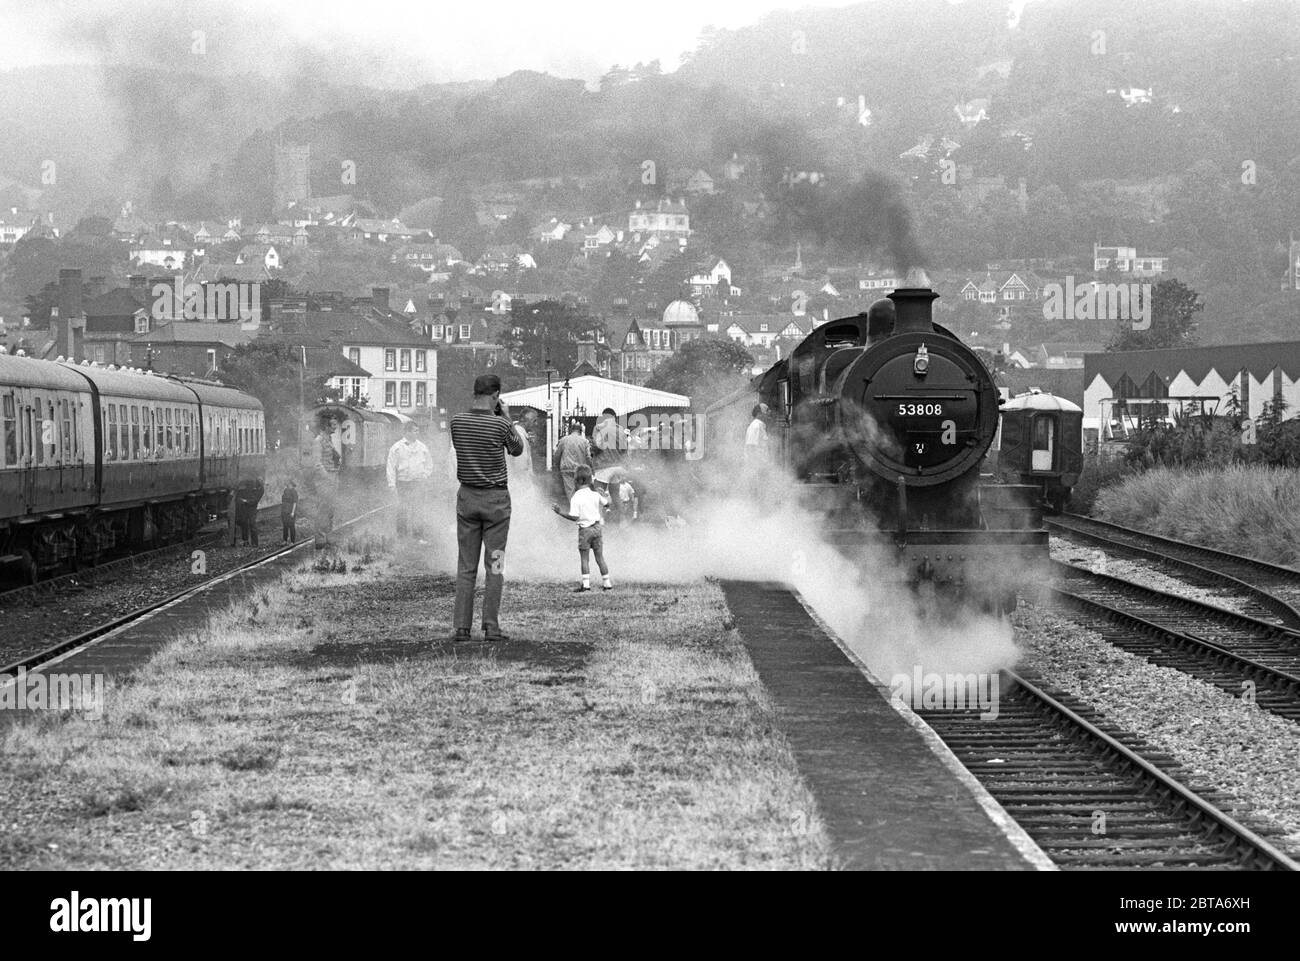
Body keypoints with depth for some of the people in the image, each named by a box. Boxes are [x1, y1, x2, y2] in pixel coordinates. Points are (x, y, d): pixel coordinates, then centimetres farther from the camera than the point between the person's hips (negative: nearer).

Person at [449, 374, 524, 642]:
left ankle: (462, 627, 1)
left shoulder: (457, 421, -2)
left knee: (465, 566, 5)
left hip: (467, 497, 3)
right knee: (495, 565, 2)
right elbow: (517, 449, 6)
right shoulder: (500, 425, -12)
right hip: (496, 499, -3)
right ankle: (491, 627, -2)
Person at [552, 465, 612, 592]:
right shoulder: (595, 493, 0)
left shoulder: (576, 497, -15)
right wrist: (606, 496, 32)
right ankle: (607, 583, 14)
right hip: (597, 526, 5)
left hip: (585, 529, -5)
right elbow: (606, 504, 13)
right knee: (600, 557, 12)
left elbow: (574, 517, -19)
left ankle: (586, 584, -3)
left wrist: (560, 512, -14)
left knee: (584, 558, 3)